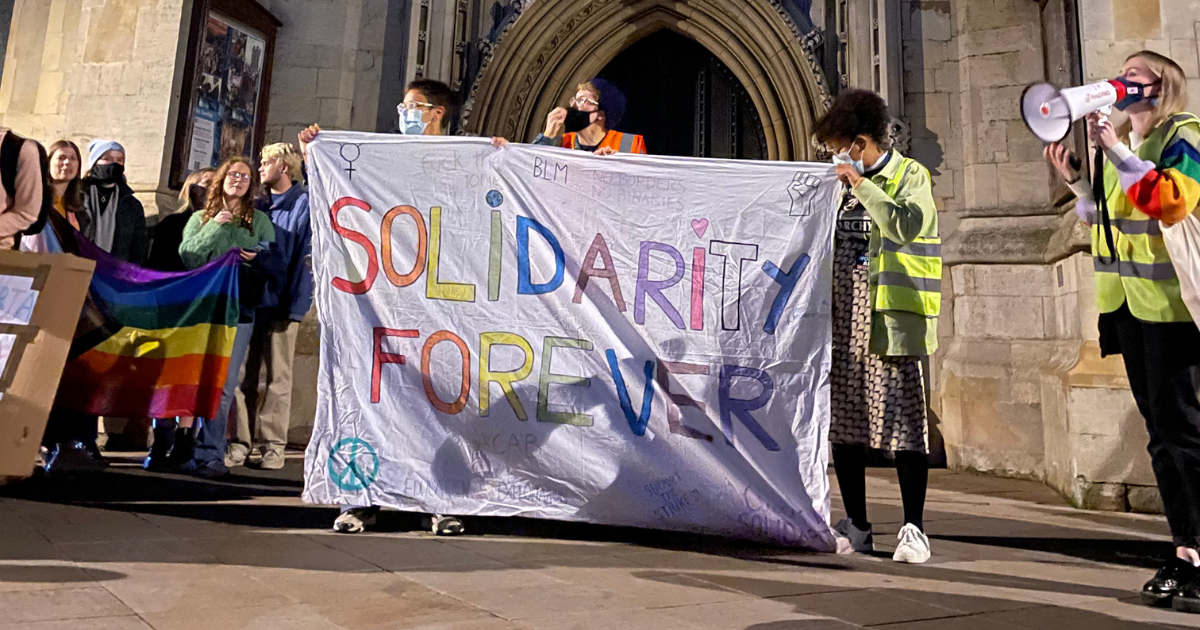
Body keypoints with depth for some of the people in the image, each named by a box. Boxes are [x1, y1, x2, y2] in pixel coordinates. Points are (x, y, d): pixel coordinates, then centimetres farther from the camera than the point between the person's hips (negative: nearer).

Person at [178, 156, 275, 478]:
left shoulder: (260, 220, 13)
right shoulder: (201, 218, 15)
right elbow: (187, 256, 1)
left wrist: (255, 257, -10)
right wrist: (214, 227, -6)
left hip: (238, 310, -1)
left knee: (223, 385, -5)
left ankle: (209, 453, -1)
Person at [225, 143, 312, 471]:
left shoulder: (304, 204, -3)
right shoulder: (257, 205, 16)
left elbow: (306, 258, -9)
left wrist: (296, 306, -15)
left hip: (280, 303, -5)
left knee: (278, 377, 2)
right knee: (242, 375, 6)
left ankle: (273, 445, 9)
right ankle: (240, 442, 14)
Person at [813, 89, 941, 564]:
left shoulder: (910, 175, 1)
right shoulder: (846, 182, 20)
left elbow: (906, 226, -19)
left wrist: (862, 185, -15)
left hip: (889, 319, -6)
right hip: (843, 320, 7)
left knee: (901, 420, -6)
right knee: (843, 422, 7)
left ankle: (914, 528, 5)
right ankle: (856, 527, 17)